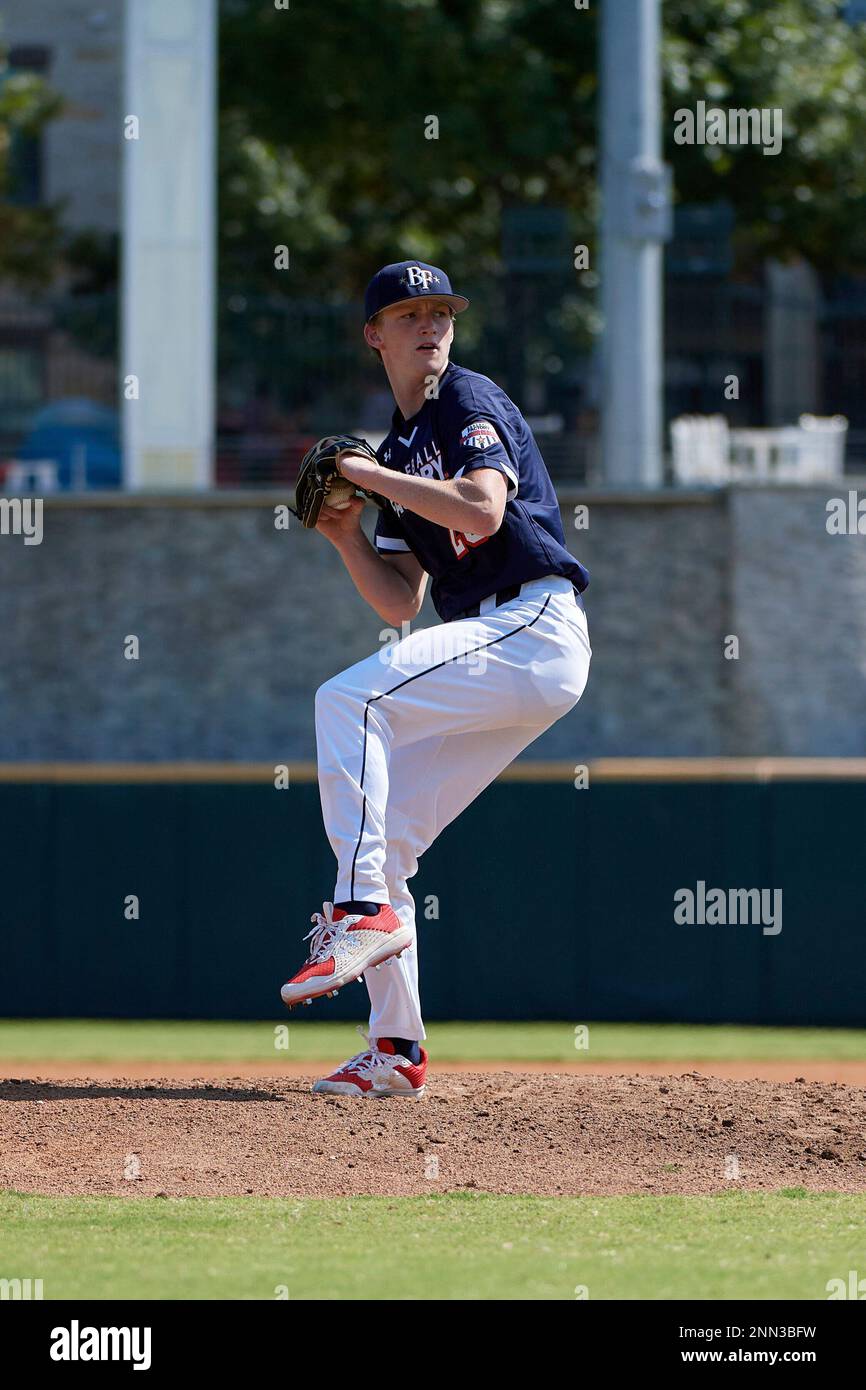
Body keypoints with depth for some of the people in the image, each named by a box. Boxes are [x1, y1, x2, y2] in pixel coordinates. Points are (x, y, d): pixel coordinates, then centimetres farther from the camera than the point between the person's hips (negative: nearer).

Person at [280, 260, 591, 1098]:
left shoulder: (470, 401, -1)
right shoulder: (396, 450, 21)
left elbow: (482, 509, -20)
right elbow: (400, 605, 19)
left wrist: (372, 475, -13)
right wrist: (345, 535, 5)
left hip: (535, 626, -9)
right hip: (496, 653, 9)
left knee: (348, 699, -26)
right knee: (379, 841, 3)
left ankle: (364, 908, -28)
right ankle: (396, 1052, 5)